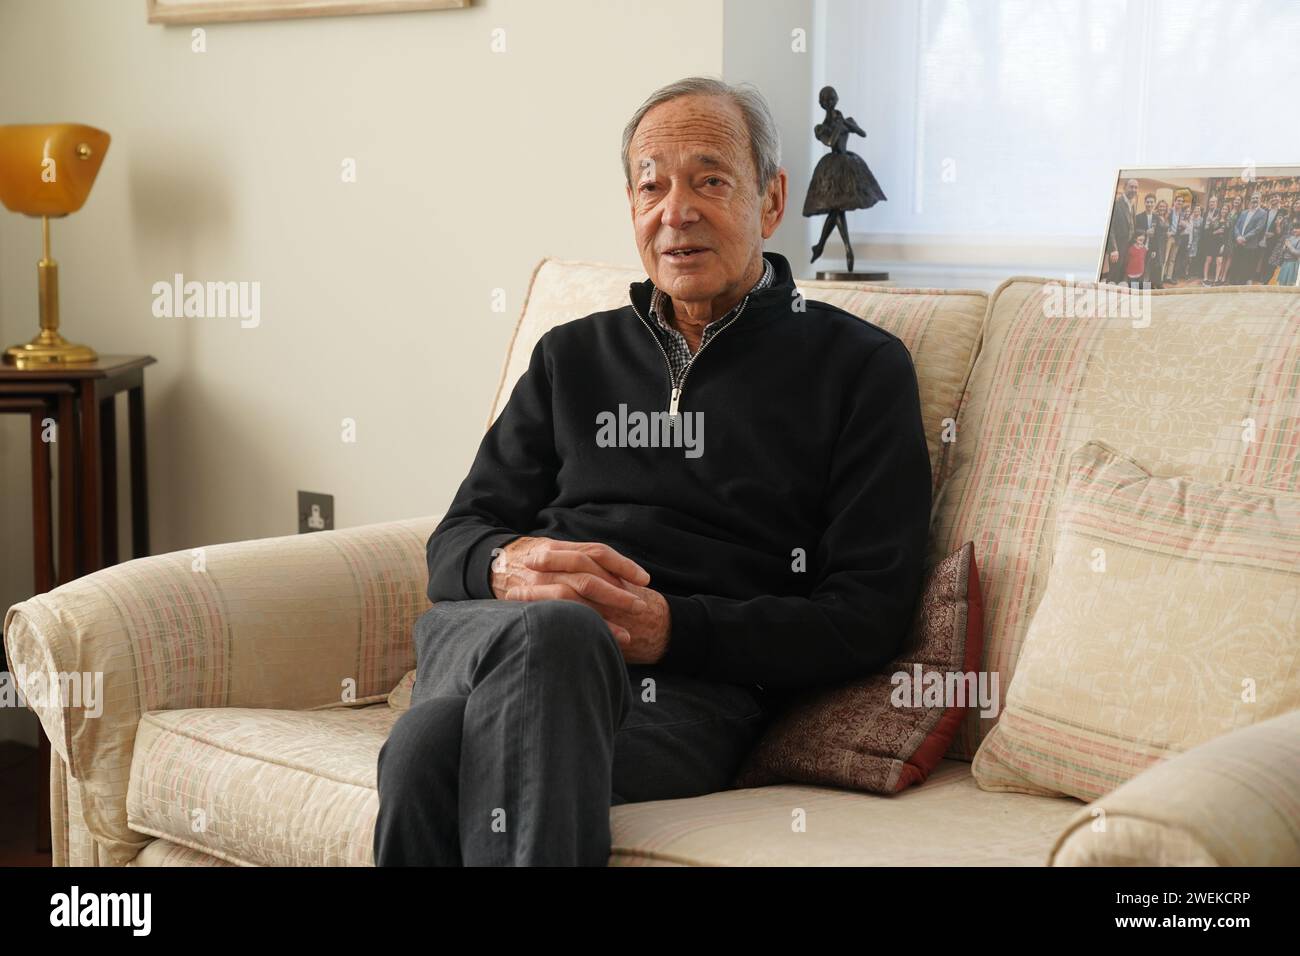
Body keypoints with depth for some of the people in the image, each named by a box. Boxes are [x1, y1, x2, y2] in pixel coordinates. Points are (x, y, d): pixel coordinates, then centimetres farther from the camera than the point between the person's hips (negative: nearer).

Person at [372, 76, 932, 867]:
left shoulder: (860, 366, 12)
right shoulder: (574, 356, 26)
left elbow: (867, 617, 3)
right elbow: (456, 543, 22)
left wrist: (675, 628, -12)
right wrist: (507, 564, -5)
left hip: (687, 687, -3)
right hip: (497, 633, 4)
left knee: (433, 746, -36)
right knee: (553, 630, -38)